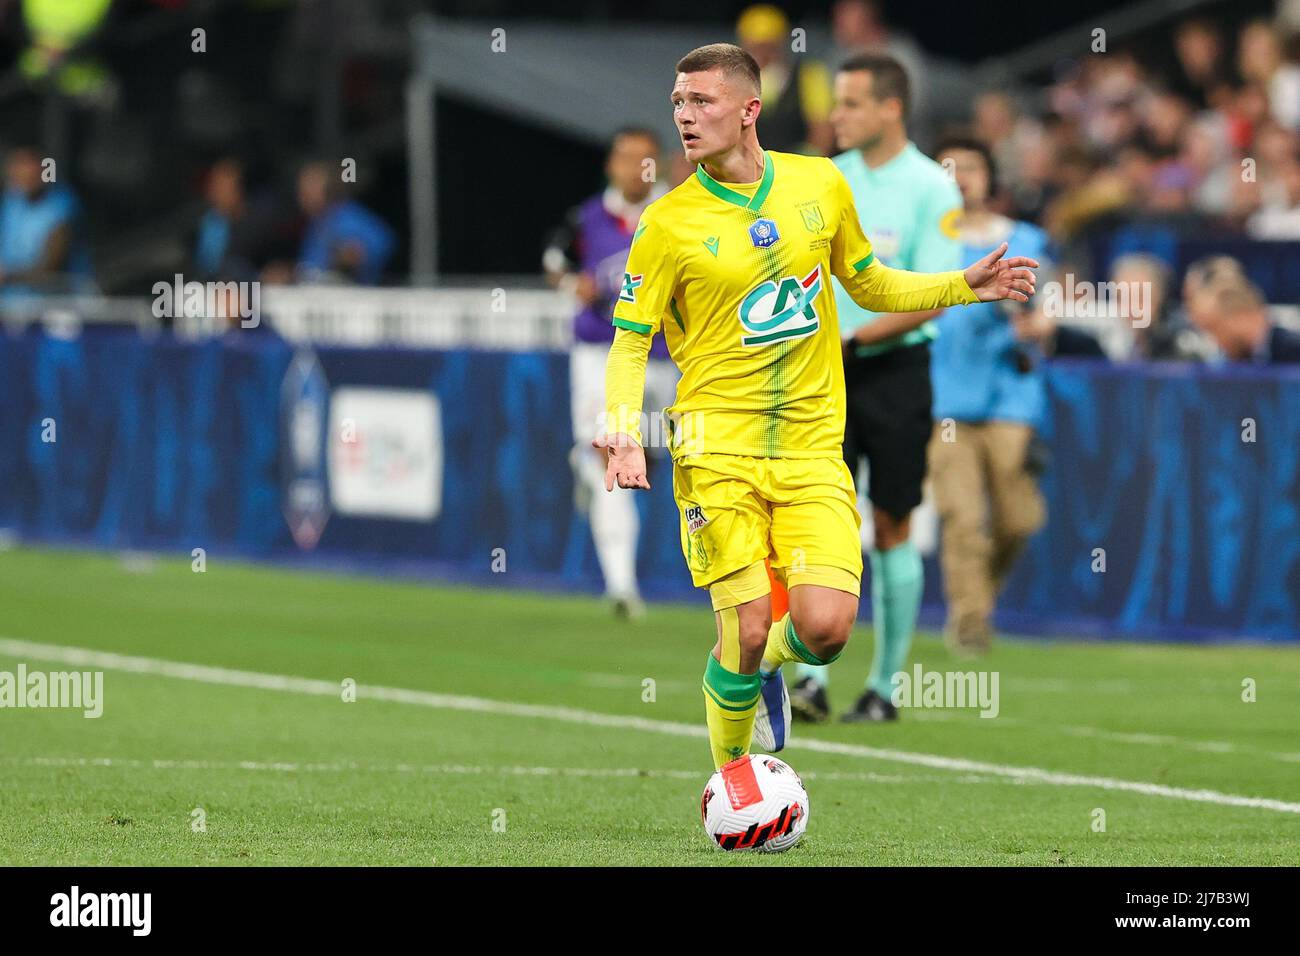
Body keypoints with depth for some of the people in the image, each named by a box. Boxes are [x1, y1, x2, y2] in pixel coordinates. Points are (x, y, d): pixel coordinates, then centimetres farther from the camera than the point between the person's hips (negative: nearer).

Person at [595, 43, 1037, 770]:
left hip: (811, 447, 2)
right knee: (746, 628, -11)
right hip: (719, 447, -2)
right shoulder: (668, 224, -4)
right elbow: (630, 342, 0)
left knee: (825, 627, -13)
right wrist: (623, 432, -17)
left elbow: (869, 284, 21)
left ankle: (766, 662, 24)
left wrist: (964, 286, 9)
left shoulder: (820, 185, 6)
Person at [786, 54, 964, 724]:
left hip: (896, 368, -3)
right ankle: (810, 679, -12)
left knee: (891, 527, 3)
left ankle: (884, 685, 13)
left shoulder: (933, 190, -7)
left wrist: (853, 338, -19)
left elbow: (931, 297, -13)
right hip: (825, 373, 3)